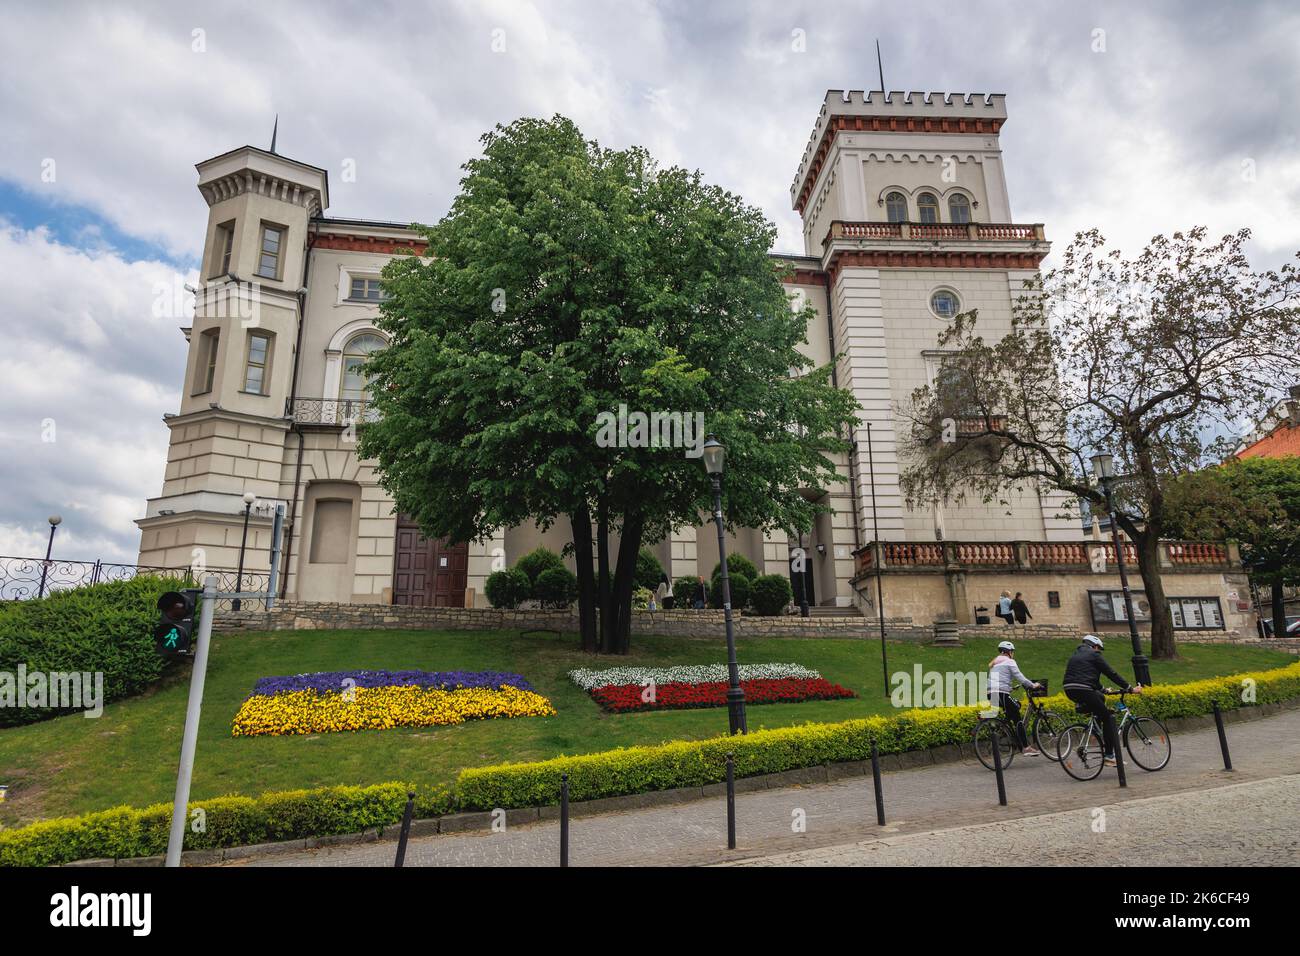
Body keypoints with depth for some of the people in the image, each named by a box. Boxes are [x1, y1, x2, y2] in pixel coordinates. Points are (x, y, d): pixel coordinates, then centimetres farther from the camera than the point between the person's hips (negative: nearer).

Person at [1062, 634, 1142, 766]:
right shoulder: (1094, 655, 6)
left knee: (1101, 698, 32)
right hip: (1083, 690, -8)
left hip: (1069, 691, 8)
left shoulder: (1075, 655, 29)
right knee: (1108, 719, 6)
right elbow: (1111, 674, 2)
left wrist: (1102, 689, 43)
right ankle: (1110, 756, 2)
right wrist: (1130, 689, 7)